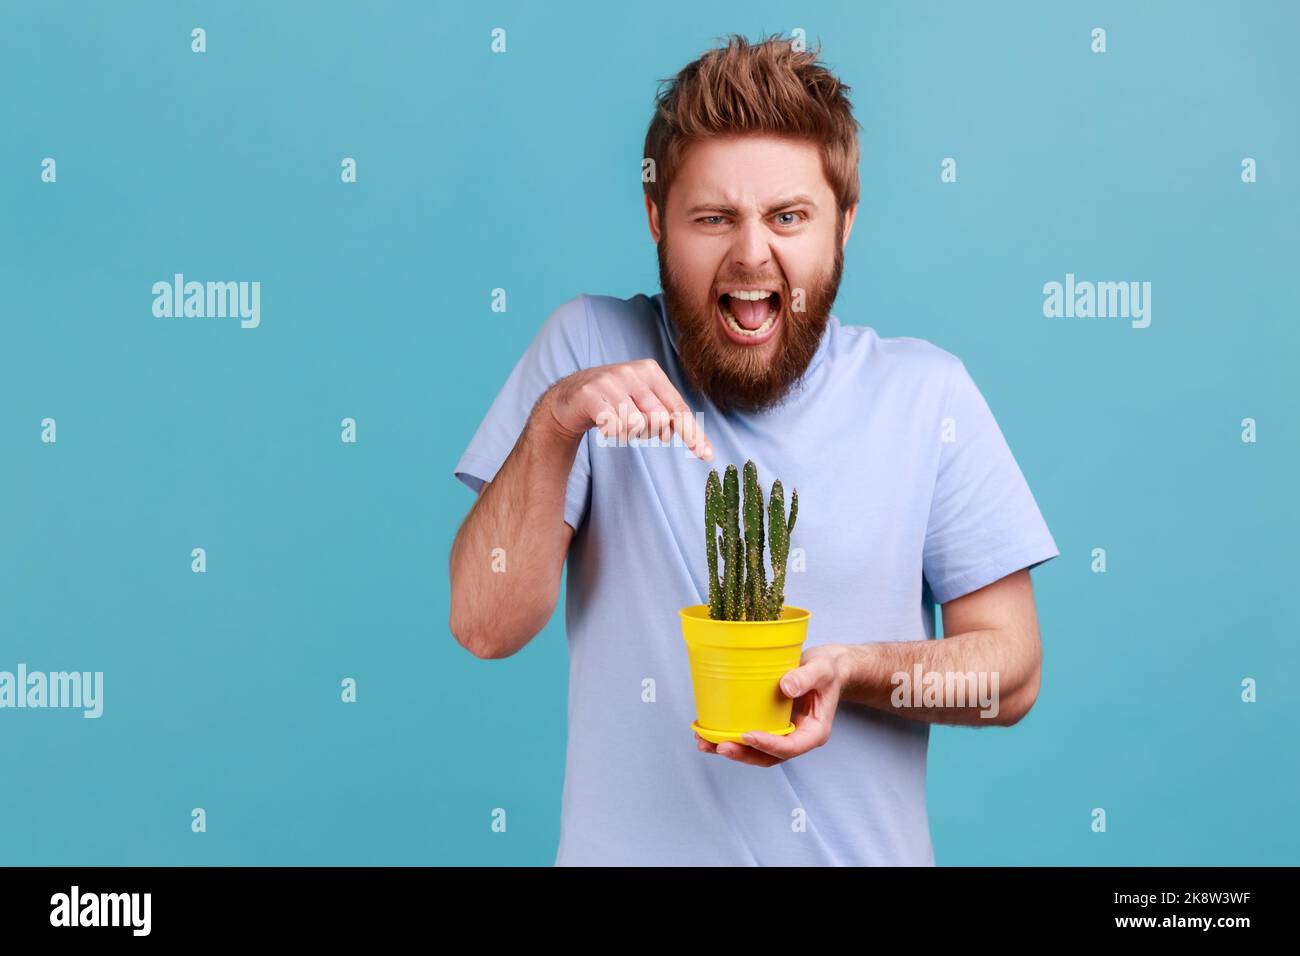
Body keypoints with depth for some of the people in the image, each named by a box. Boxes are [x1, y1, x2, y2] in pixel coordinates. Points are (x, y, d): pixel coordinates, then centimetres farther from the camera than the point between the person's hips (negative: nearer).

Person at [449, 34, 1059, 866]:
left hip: (860, 847, 1)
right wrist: (552, 425, -25)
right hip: (627, 844, 0)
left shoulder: (927, 393, -7)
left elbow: (1010, 669, -4)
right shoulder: (591, 347, -8)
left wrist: (852, 671, -21)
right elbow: (487, 628, -12)